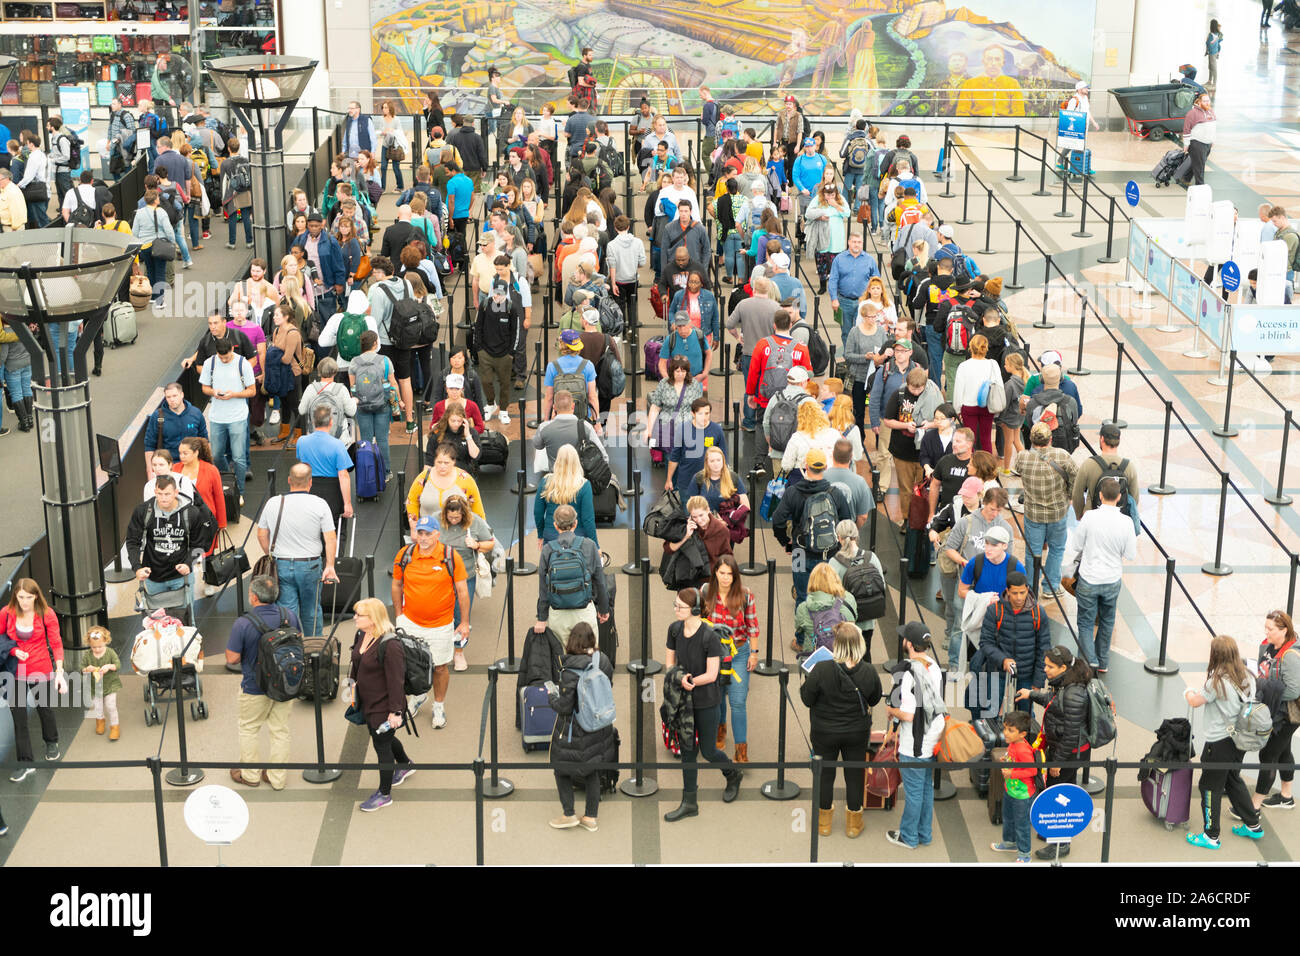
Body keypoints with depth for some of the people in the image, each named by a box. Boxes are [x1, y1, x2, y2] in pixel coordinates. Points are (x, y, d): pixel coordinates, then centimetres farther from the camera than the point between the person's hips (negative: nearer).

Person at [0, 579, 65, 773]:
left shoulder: (46, 614, -12)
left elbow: (56, 644, -9)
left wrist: (59, 672, -14)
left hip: (42, 670, -1)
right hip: (16, 672, 1)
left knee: (45, 709, 19)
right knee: (18, 716, 1)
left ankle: (51, 743, 48)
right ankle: (26, 764, 9)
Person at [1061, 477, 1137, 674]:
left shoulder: (1090, 517, -17)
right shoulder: (1126, 522, -14)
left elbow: (1074, 547, -7)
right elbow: (1131, 555, -4)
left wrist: (1066, 572, 7)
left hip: (1089, 580, -2)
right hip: (1113, 580, 2)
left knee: (1085, 622, 10)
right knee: (1107, 621, 21)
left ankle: (1091, 661, -3)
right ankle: (1103, 662, 31)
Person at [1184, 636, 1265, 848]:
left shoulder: (1217, 682, -22)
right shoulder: (1248, 678, -1)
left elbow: (1195, 702, -10)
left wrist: (1189, 692, 12)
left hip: (1219, 742, -8)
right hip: (1240, 739, 8)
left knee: (1210, 787, 5)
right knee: (1233, 779, 26)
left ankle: (1211, 836, 12)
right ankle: (1253, 825, 33)